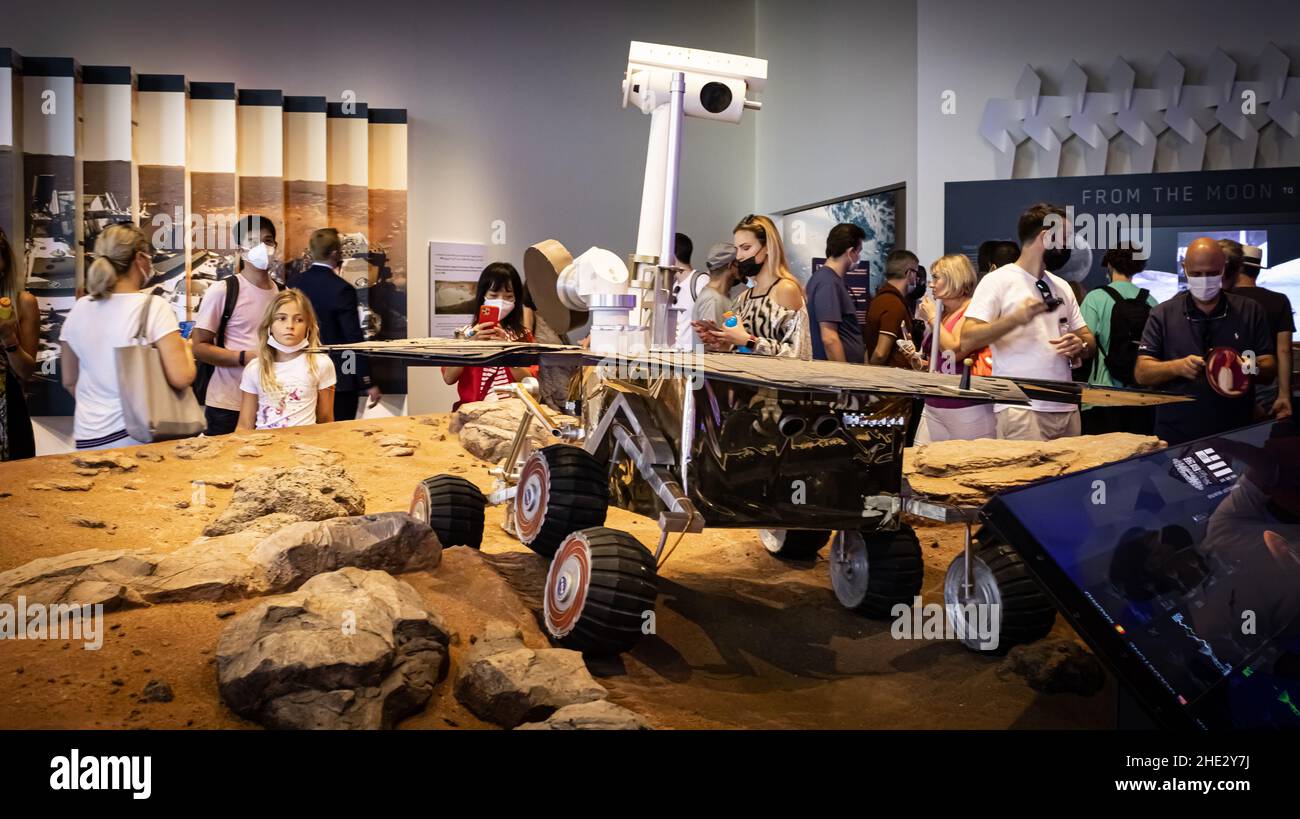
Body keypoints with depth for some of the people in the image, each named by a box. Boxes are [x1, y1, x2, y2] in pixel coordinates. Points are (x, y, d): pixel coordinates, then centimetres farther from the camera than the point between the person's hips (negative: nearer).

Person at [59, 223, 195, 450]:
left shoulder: (79, 309, 4)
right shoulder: (153, 307, -11)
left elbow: (69, 381, 13)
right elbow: (181, 378, -18)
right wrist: (186, 350, 1)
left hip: (88, 439, 5)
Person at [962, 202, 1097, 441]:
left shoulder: (1062, 286, 18)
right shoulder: (998, 281, -2)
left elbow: (1089, 342, 20)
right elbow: (968, 338, -11)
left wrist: (1080, 346, -3)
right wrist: (1016, 318, -24)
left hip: (1066, 408, 6)